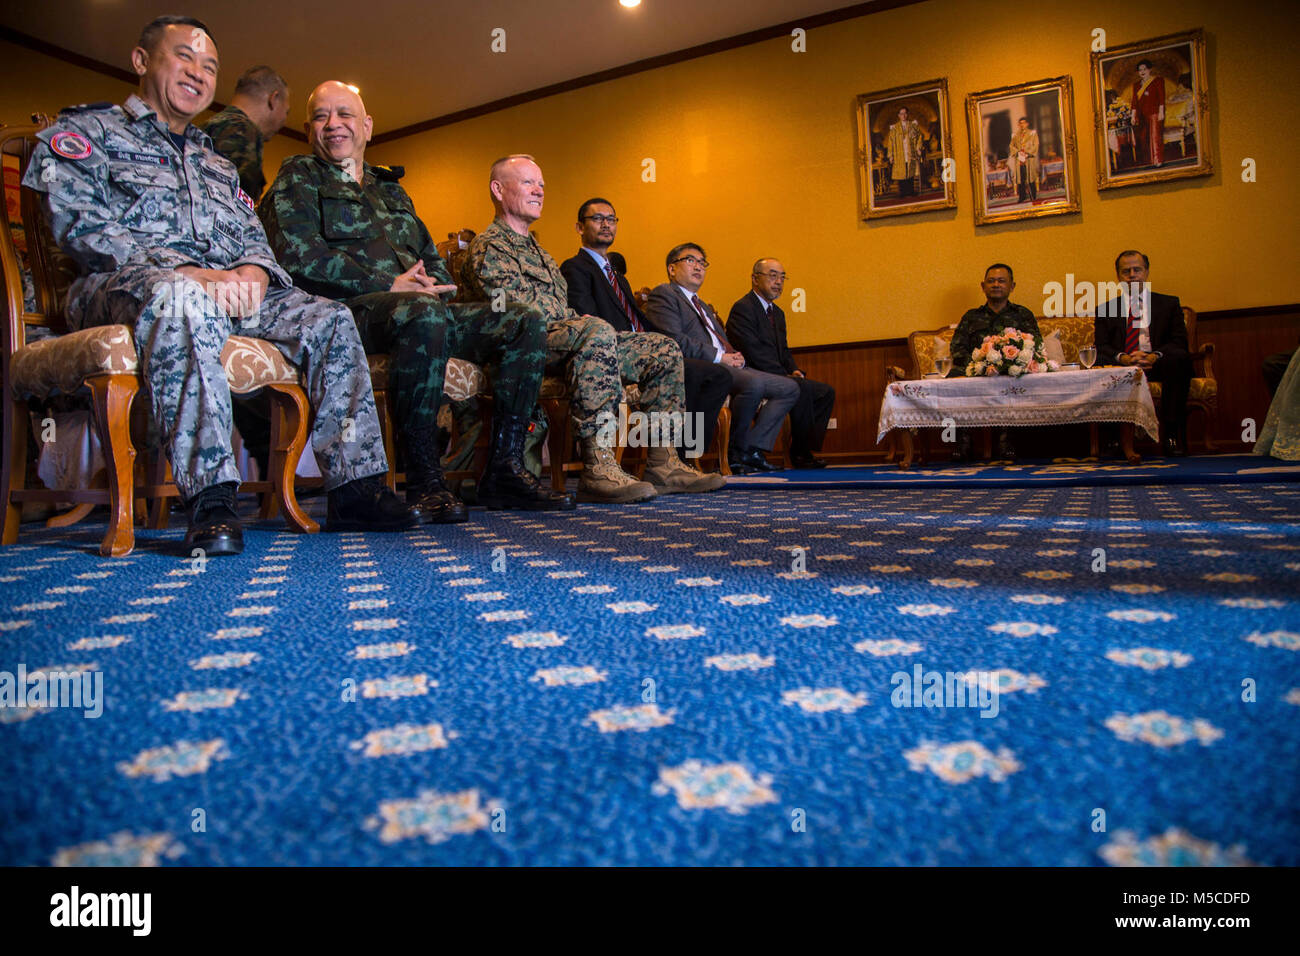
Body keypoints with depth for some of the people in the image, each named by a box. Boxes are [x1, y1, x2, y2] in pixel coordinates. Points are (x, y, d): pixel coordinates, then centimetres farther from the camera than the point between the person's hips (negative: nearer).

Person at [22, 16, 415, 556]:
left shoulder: (217, 165, 32)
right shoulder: (88, 130, 13)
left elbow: (254, 239, 20)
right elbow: (78, 225, -4)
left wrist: (253, 272, -9)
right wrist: (187, 271, -21)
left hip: (223, 289, 6)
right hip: (122, 286, -5)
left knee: (330, 318, -15)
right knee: (184, 299, -40)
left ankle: (356, 486, -21)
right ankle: (209, 497, -45)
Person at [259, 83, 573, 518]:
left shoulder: (390, 189, 31)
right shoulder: (299, 176, 11)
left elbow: (433, 261, 26)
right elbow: (299, 258, -6)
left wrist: (432, 281, 0)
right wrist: (390, 286, -12)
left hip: (425, 309, 7)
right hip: (345, 310, -7)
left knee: (526, 322, -10)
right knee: (424, 314, -40)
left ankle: (504, 469, -17)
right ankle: (424, 479, -35)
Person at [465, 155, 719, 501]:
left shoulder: (536, 249, 33)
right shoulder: (488, 246, 2)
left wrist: (581, 321, 7)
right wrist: (581, 322, -14)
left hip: (565, 337, 9)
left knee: (663, 349, -2)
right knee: (596, 330, -40)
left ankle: (662, 463, -11)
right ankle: (598, 469, -44)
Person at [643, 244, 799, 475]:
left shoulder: (704, 307, 33)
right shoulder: (663, 294, 4)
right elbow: (673, 340, -12)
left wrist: (736, 356, 4)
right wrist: (718, 356, -14)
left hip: (727, 366, 10)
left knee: (789, 388, -2)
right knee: (754, 383, -34)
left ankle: (753, 448, -11)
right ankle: (736, 451, -16)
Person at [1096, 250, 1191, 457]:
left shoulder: (1169, 303, 16)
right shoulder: (1106, 309, 17)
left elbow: (1179, 342, 3)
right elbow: (1101, 346, 4)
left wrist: (1155, 356, -19)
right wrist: (1123, 357, -19)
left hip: (1157, 365, 0)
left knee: (1181, 358, -32)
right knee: (1099, 361, -31)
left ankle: (1172, 436, -32)